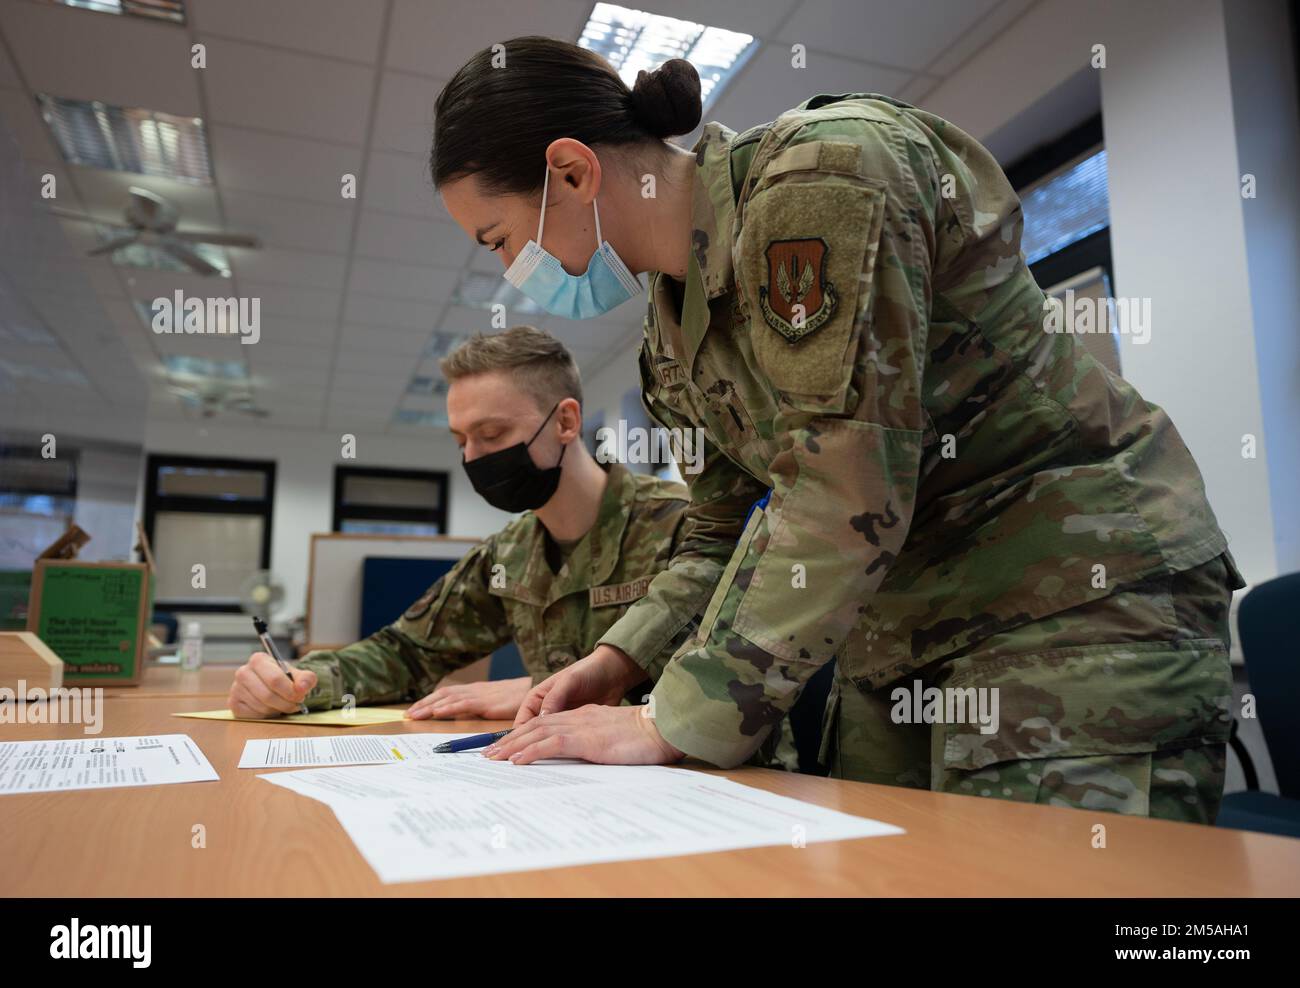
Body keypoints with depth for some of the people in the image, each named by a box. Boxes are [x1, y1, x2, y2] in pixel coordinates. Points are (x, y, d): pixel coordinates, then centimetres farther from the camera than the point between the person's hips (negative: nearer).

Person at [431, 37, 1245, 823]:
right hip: (901, 628, 8)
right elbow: (731, 518, 12)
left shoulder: (819, 172, -21)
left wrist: (675, 724, -21)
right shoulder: (677, 315, 6)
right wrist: (622, 655, -2)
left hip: (1078, 585, -7)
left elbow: (845, 499, -27)